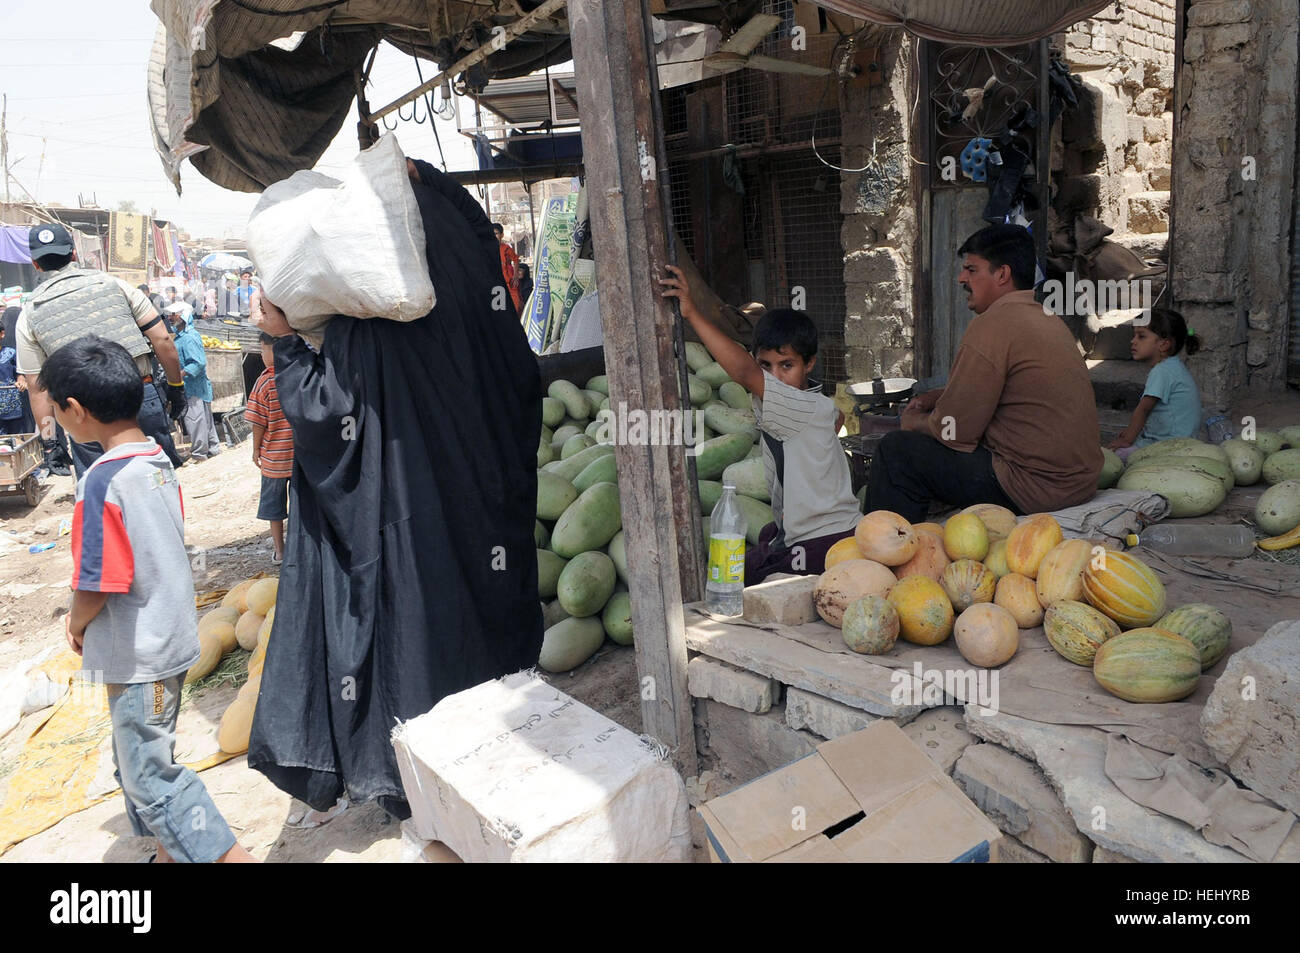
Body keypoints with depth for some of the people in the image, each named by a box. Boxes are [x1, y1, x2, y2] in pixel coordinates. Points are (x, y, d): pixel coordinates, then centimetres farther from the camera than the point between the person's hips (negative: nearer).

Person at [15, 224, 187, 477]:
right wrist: (176, 386, 12)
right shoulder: (114, 284, 4)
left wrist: (49, 442, 12)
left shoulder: (29, 315, 7)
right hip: (142, 397, 0)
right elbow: (161, 339, 1)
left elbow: (36, 386, 7)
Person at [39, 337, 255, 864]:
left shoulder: (102, 482, -23)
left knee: (150, 777, 3)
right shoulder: (159, 460, 2)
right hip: (171, 638, 9)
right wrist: (84, 611, 14)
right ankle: (170, 851, 35)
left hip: (136, 657, -9)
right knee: (139, 762, 22)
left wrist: (77, 624, -1)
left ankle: (229, 853, 6)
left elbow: (98, 584, -22)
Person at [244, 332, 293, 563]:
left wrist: (256, 449, 2)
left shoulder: (265, 382, -15)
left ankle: (279, 550, 19)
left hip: (274, 454, -3)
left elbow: (259, 423, -12)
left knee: (274, 501, 12)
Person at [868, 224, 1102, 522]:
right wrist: (933, 398, 18)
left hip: (1036, 487, -10)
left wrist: (914, 423, 4)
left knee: (896, 451, -7)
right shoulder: (1047, 316, 14)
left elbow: (955, 431, -16)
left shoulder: (992, 326, -17)